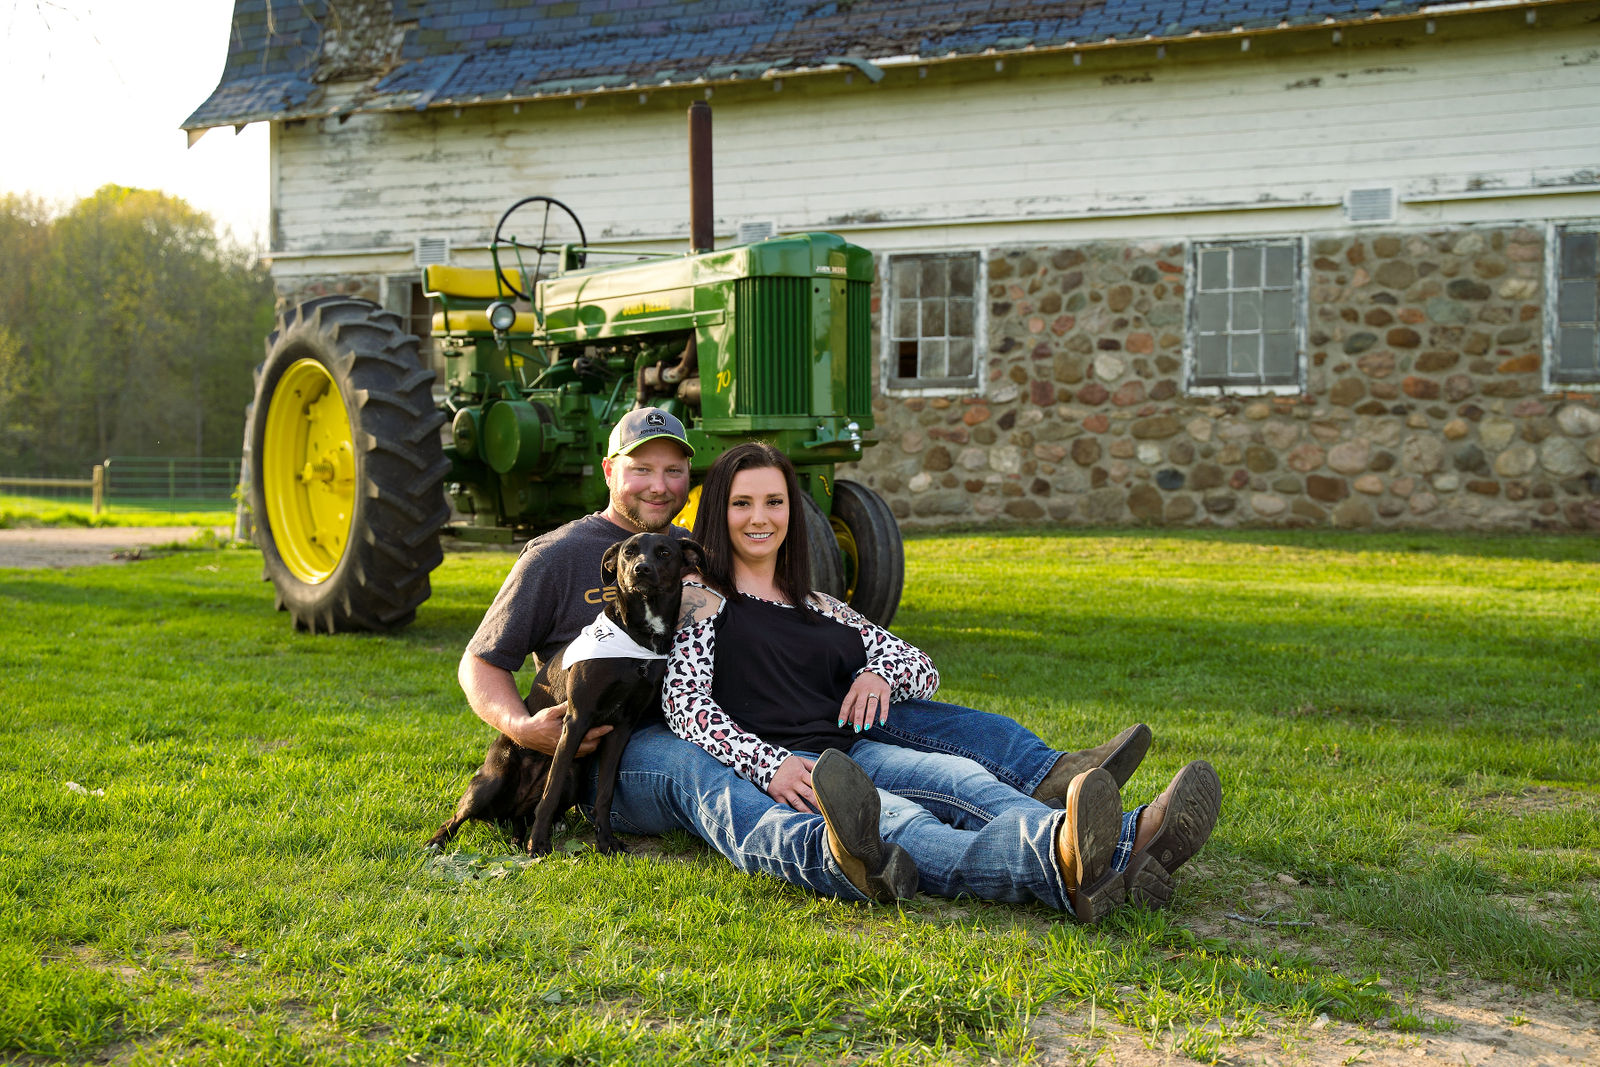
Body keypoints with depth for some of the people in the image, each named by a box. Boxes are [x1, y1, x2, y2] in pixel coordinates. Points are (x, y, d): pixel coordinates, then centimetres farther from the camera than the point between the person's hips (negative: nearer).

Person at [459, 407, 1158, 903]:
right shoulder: (556, 558, 8)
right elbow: (480, 665, 8)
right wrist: (522, 727, -15)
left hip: (722, 732, 6)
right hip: (623, 756, -5)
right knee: (690, 771, -42)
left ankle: (1050, 781, -36)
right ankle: (833, 863, -75)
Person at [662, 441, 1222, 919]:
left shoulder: (818, 608, 27)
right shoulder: (703, 598, 10)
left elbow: (923, 669, 26)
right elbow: (683, 700, -6)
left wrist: (880, 673, 1)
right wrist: (768, 765, -22)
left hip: (847, 754, 6)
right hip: (765, 769, -6)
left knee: (962, 779, -27)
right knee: (901, 825, -36)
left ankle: (1129, 843, -53)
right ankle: (1058, 861, -67)